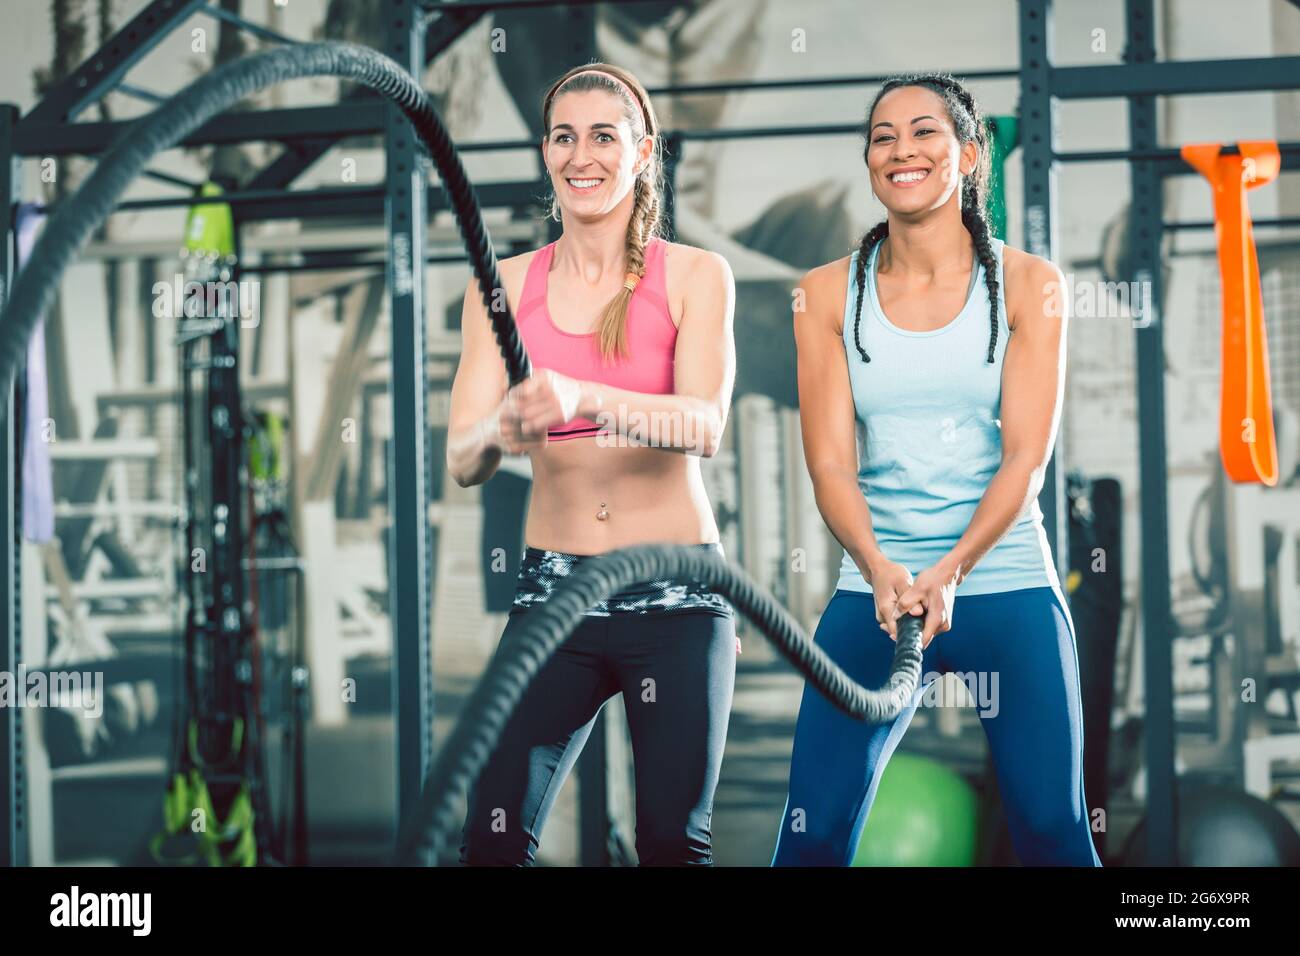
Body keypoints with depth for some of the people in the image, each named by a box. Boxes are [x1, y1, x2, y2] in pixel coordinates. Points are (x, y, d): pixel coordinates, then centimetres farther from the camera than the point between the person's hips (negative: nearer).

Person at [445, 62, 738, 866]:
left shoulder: (695, 277, -1)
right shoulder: (504, 286, 5)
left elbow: (706, 425, -16)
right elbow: (461, 460, -2)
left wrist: (584, 399, -34)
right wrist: (499, 429, -26)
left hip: (674, 594, -2)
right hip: (552, 589, 2)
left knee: (674, 840, 0)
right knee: (494, 836, -6)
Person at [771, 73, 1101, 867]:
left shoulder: (1029, 285, 0)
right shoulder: (829, 294, 4)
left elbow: (1027, 456, -7)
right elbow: (831, 463, -2)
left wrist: (947, 576, -21)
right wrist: (881, 572, -21)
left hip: (1007, 586, -1)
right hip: (874, 591, 1)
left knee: (1053, 832, -3)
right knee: (814, 834, -4)